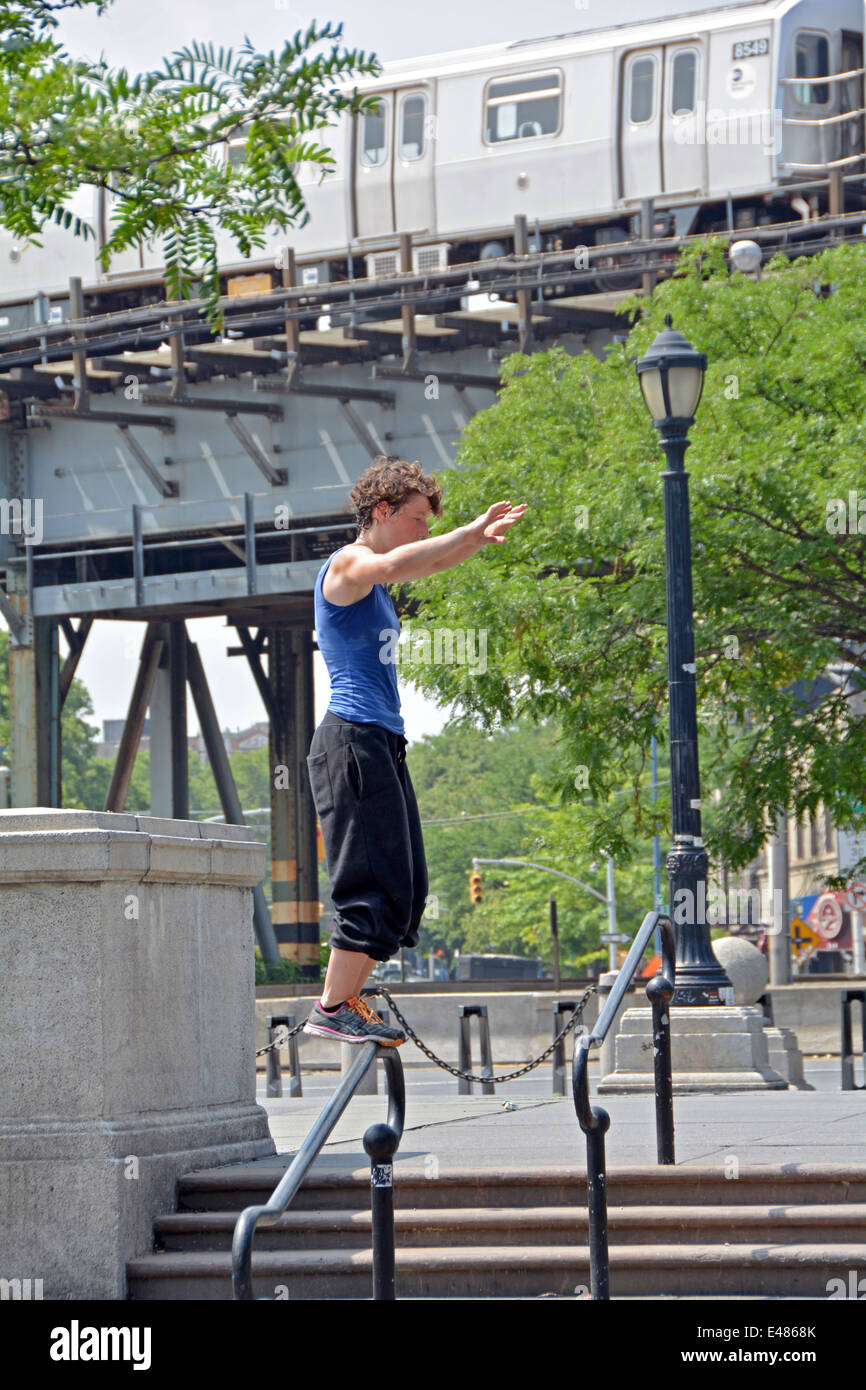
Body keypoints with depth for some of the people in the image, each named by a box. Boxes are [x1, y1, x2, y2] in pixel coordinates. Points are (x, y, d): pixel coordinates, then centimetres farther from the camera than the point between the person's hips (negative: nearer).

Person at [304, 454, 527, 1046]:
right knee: (375, 885, -13)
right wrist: (470, 531, -28)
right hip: (353, 739, -10)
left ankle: (347, 999, 9)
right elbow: (392, 565, -29)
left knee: (405, 890, 6)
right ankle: (333, 1010, -10)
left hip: (383, 743, 10)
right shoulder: (346, 565, -6)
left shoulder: (373, 579, 22)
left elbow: (432, 563, 39)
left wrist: (480, 539, 24)